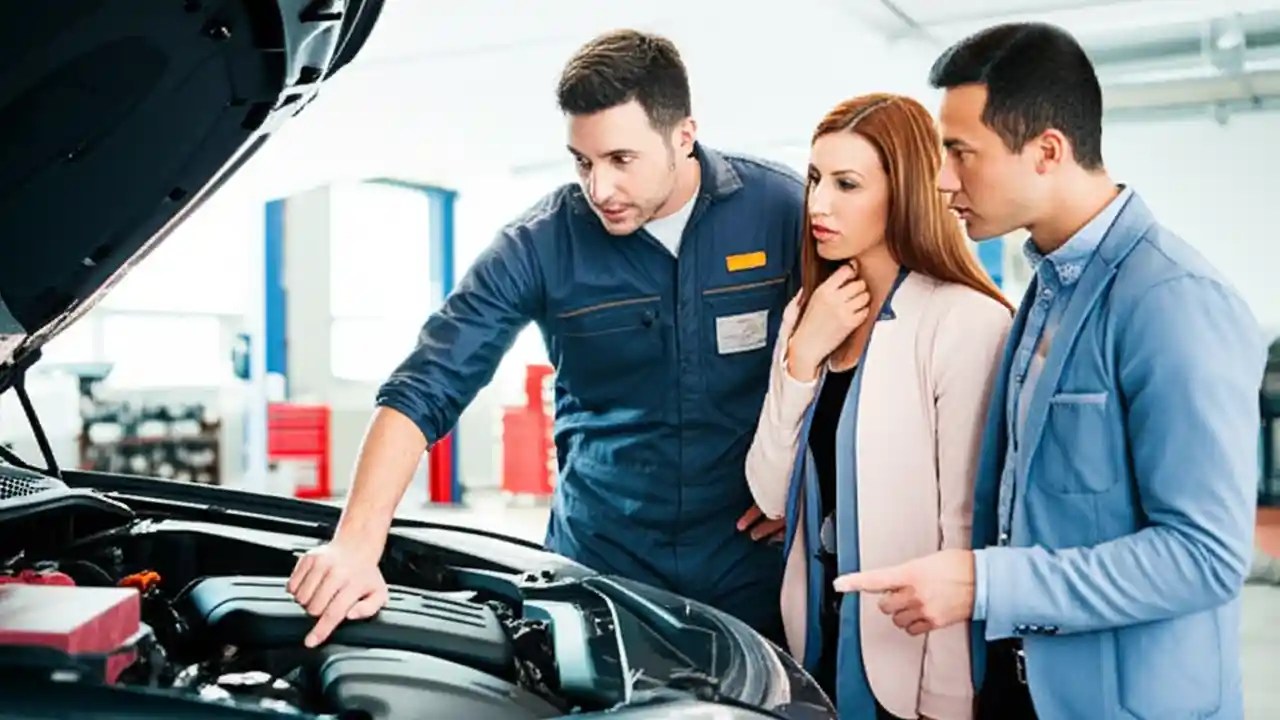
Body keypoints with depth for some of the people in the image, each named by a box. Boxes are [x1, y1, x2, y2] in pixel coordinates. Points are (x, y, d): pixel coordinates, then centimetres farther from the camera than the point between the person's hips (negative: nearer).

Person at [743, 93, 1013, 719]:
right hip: (819, 643, 7)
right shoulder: (808, 314, 5)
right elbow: (771, 495, -1)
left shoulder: (967, 321, -17)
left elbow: (968, 529, -17)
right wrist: (802, 355, -12)